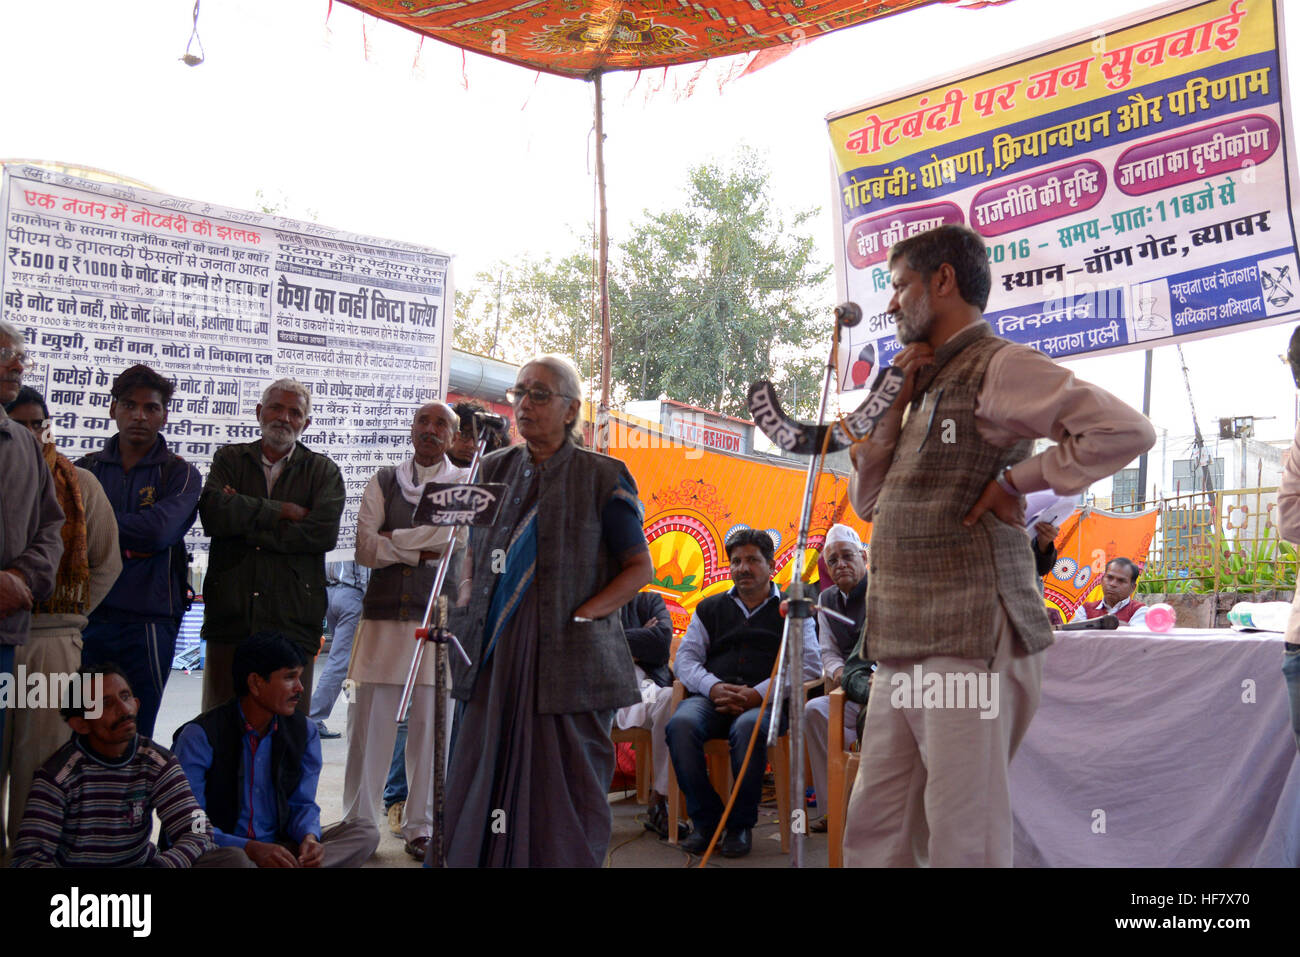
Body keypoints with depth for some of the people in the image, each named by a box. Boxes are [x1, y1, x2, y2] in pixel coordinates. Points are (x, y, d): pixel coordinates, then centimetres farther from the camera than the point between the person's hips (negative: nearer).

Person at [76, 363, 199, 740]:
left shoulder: (180, 474, 4)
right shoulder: (85, 468, 13)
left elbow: (159, 530, -13)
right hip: (86, 614, 2)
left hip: (148, 620, -2)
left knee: (135, 735, 4)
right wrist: (127, 543, -12)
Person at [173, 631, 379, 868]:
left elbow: (302, 803, 11)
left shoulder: (304, 731, 5)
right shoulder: (201, 735, -10)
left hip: (281, 846, 6)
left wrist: (309, 837, -14)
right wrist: (250, 849, -27)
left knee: (365, 833, -17)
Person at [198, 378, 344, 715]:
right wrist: (284, 511, -6)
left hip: (292, 617, -1)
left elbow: (324, 532, -7)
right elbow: (213, 513, -6)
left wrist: (246, 526, -5)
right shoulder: (229, 458, 15)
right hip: (230, 613, 1)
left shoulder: (323, 470, 11)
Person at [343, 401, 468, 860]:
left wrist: (394, 540, -7)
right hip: (383, 615, 1)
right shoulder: (384, 481, 12)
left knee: (432, 726, 2)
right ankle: (357, 823, 12)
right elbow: (364, 548, 2)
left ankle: (421, 826, 14)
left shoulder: (467, 484, 8)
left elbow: (460, 537, -10)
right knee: (368, 723, 0)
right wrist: (424, 550, -5)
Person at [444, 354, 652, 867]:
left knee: (564, 794, -1)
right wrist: (468, 597, 5)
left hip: (566, 655, -4)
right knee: (482, 783, 6)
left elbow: (639, 568, 0)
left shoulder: (602, 477, -1)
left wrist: (580, 615, -12)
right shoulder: (494, 469, 13)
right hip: (495, 655, 4)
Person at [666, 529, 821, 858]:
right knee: (681, 724, -32)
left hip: (765, 700, -3)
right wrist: (713, 687, -7)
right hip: (712, 698, 3)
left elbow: (810, 663, 4)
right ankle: (705, 820, -17)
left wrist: (758, 693, -10)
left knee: (747, 728, -38)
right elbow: (685, 657, 17)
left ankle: (741, 825, -19)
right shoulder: (710, 608, 26)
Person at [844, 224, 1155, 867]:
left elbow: (1125, 431, -15)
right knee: (874, 834, 10)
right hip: (902, 645, 8)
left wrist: (1016, 480, -10)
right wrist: (896, 404, 10)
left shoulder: (996, 366, -5)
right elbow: (866, 502, 20)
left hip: (969, 640, -8)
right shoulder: (927, 384, 20)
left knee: (961, 842, -3)